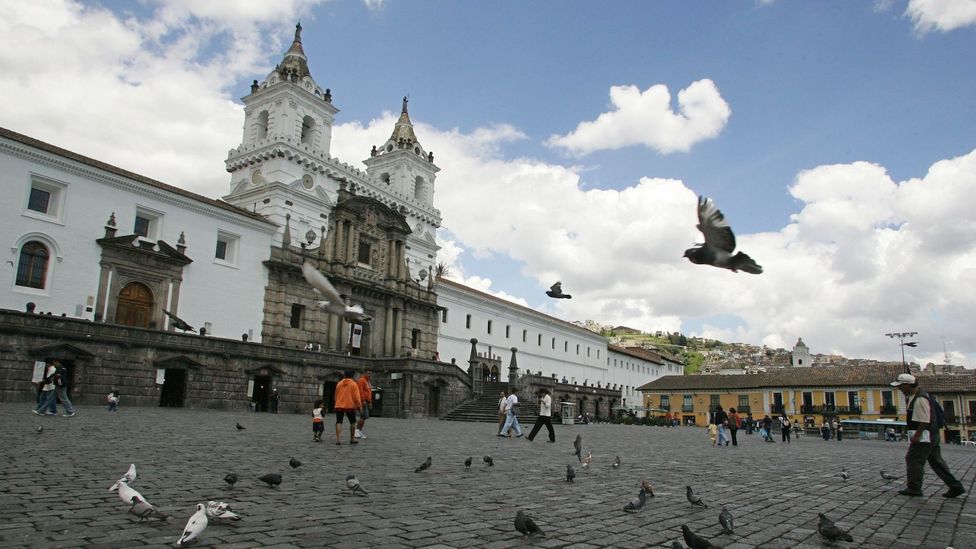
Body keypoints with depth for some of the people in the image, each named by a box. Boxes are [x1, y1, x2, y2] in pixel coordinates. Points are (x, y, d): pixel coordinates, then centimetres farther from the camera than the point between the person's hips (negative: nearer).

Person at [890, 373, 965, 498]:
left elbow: (925, 421, -22)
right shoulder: (914, 396, 11)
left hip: (924, 435, -10)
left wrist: (916, 435, -20)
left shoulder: (920, 399, -21)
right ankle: (955, 486, 18)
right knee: (936, 461, 14)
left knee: (913, 459, -5)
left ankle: (914, 488, 1)